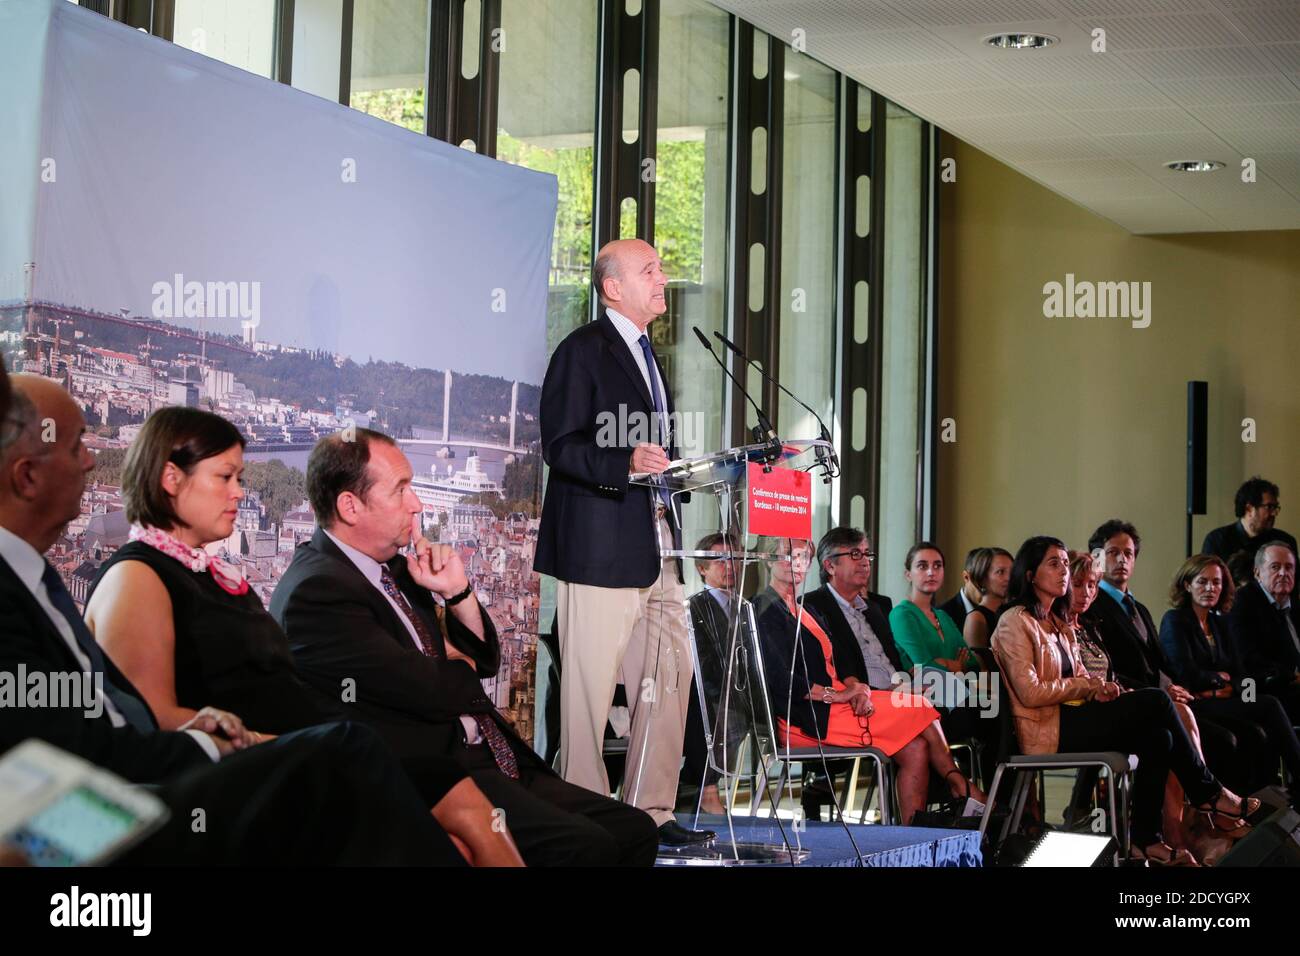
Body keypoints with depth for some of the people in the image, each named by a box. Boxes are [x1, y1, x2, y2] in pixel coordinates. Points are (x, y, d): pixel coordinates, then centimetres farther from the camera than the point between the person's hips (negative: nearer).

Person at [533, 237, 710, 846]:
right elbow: (560, 447, -14)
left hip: (655, 547, 9)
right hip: (600, 549, -9)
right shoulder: (582, 351, -6)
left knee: (670, 676, 6)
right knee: (590, 687, -5)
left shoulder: (645, 352, 22)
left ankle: (651, 812, 13)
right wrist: (626, 462, -28)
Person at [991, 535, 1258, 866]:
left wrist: (1100, 689, -5)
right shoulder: (1015, 622, -8)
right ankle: (1207, 792, -5)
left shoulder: (1058, 624, 21)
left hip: (1069, 717, 9)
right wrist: (1086, 686, -9)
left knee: (1157, 737, -16)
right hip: (1046, 730, -9)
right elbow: (1030, 692, -16)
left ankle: (1145, 838, -14)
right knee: (1155, 701, -18)